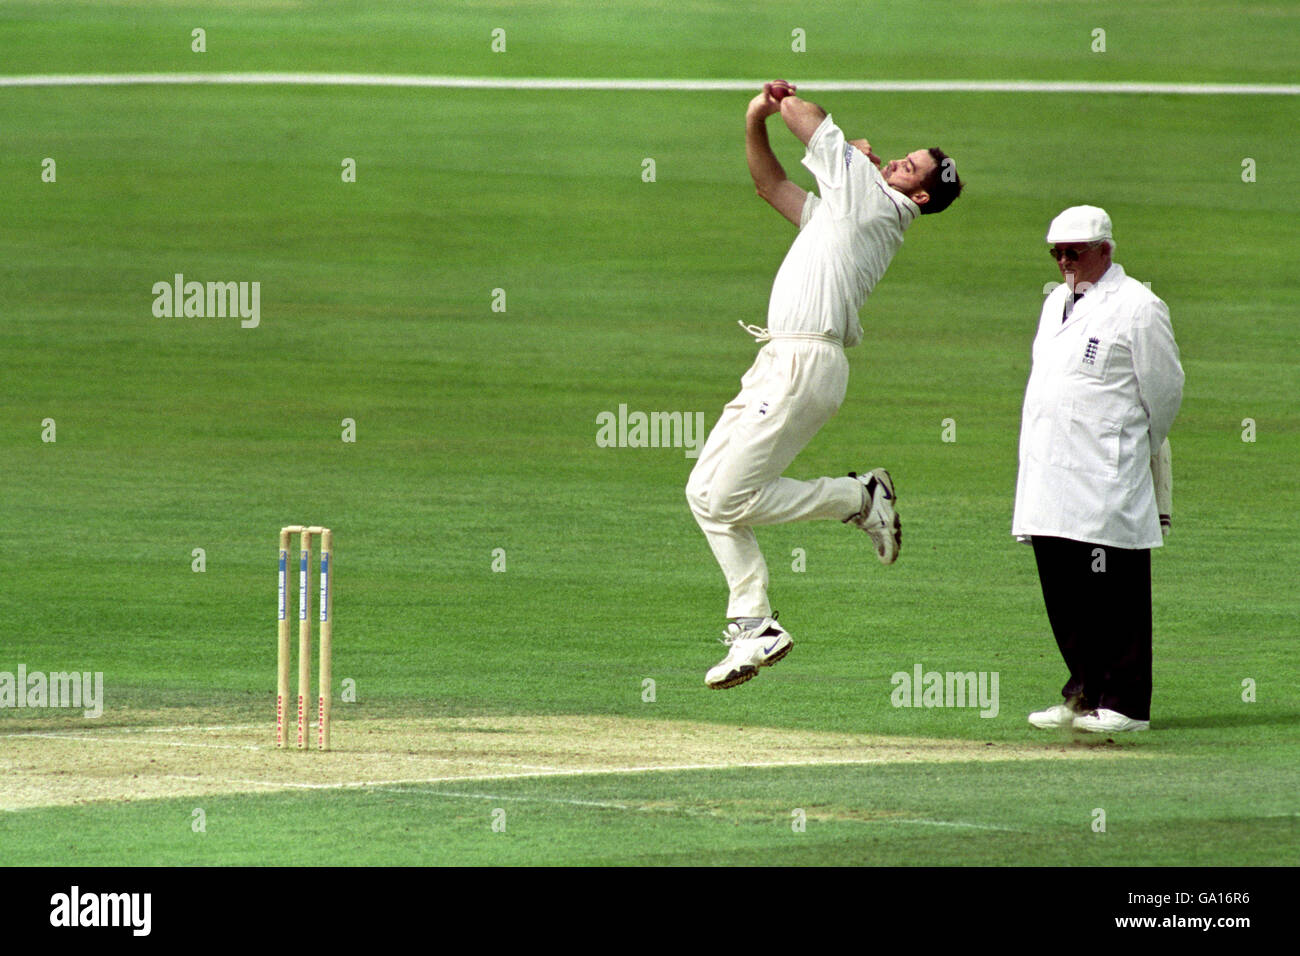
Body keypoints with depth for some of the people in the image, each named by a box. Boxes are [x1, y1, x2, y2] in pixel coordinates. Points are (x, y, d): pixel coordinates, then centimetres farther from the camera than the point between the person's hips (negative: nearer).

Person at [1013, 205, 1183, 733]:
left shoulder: (1137, 308, -6)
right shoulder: (1057, 303, 18)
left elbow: (1165, 391, -3)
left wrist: (1137, 453, 7)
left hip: (1107, 484, -8)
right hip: (1047, 481, 8)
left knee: (1116, 595, -6)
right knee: (1063, 592, 10)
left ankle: (1124, 704, -2)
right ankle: (1084, 695, 18)